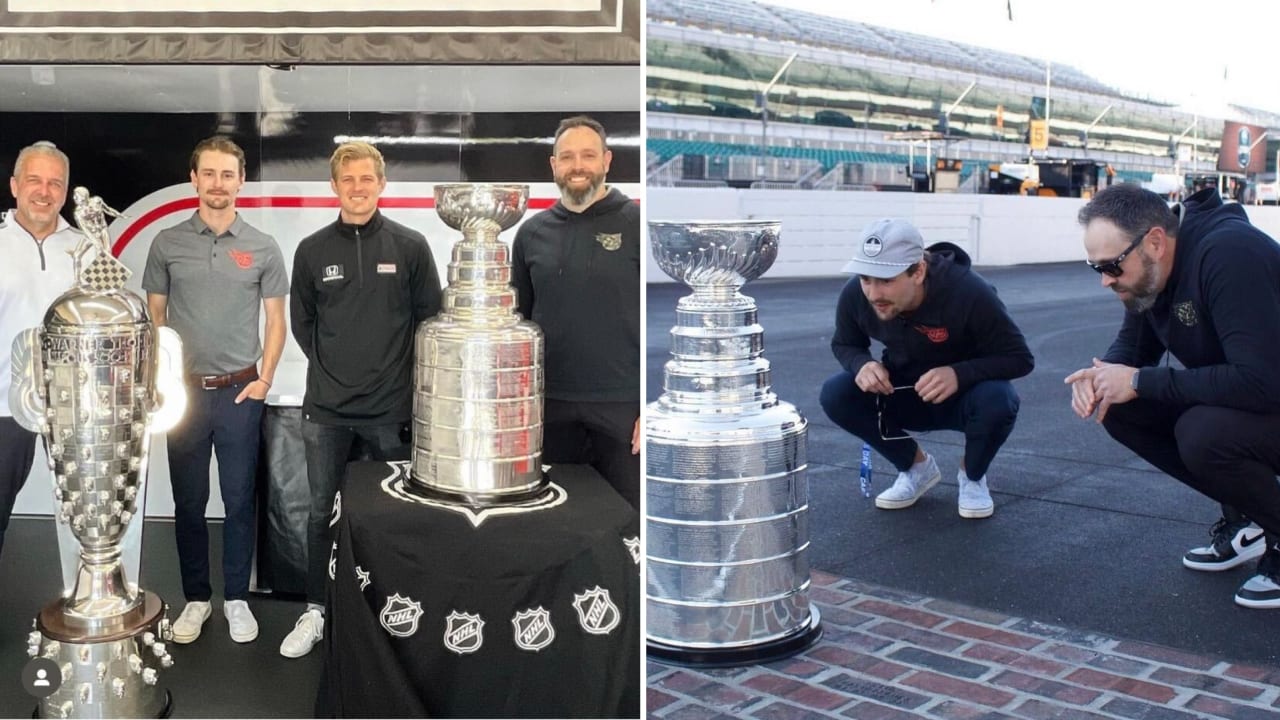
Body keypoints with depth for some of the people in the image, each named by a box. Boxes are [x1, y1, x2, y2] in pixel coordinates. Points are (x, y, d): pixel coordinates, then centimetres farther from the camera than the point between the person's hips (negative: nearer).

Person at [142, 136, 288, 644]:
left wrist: (264, 379, -4)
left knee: (239, 500, 7)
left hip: (240, 393, -1)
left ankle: (237, 598, 20)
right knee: (189, 501, 9)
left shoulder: (263, 248, 1)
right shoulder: (167, 243, 2)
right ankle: (196, 598, 22)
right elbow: (154, 316, 7)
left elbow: (275, 320, 5)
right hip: (184, 391, 1)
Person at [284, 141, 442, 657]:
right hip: (326, 407, 2)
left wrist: (399, 370, 2)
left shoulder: (410, 246, -2)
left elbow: (430, 318, 3)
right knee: (321, 512, 10)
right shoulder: (312, 249, 3)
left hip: (391, 406, -1)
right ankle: (315, 611, 23)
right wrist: (329, 367, 6)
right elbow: (301, 321, 13)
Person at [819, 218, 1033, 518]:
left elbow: (1019, 358, -23)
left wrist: (959, 374, -41)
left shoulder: (968, 292, -32)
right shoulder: (855, 295, -22)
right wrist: (862, 364, -26)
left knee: (996, 401, -36)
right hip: (902, 394, 3)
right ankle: (917, 467, 3)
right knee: (835, 394, -22)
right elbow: (845, 344, -1)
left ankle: (972, 476, 0)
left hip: (964, 394, -3)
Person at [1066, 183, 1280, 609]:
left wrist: (1140, 382, -28)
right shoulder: (1148, 269, -4)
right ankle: (1243, 517, 7)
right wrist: (1099, 376, -15)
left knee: (1203, 432, -33)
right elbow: (1133, 346, 10)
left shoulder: (1230, 255, -29)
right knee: (1118, 410, -6)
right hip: (1226, 401, 8)